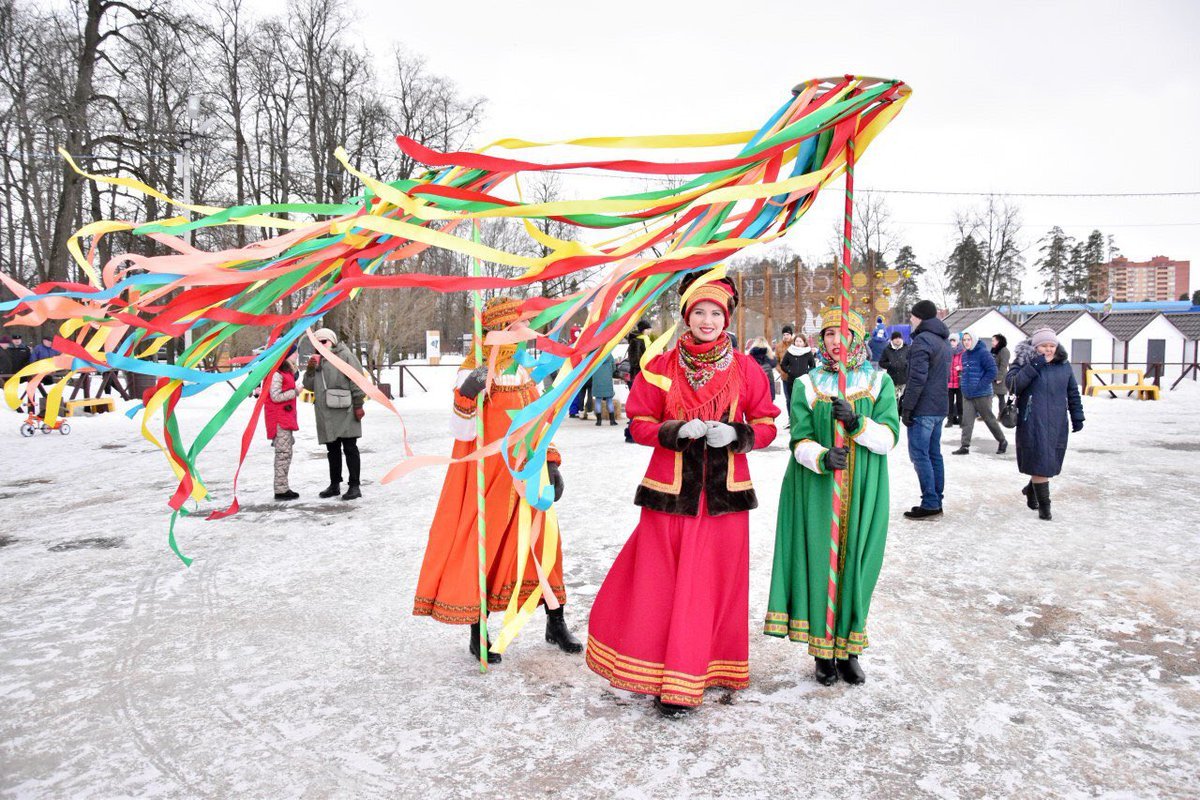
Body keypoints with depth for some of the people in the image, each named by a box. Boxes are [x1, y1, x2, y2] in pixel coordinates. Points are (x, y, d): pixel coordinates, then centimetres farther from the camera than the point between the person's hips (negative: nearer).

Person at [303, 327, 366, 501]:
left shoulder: (345, 356, -4)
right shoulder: (317, 360, 18)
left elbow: (357, 381, -9)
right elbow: (309, 385, 18)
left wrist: (358, 405, -13)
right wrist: (310, 370, 0)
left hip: (344, 412, -7)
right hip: (325, 414, 7)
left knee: (350, 448, -3)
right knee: (332, 450, 14)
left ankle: (354, 486, 1)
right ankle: (334, 485, 24)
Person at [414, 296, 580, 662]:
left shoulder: (523, 371, 8)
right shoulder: (472, 373, -10)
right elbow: (462, 432, -16)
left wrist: (550, 464, 5)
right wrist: (467, 395, -32)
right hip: (487, 477, -6)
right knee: (481, 548, 1)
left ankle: (556, 625, 25)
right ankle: (478, 635, 16)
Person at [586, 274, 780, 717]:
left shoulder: (745, 368, 4)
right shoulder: (662, 365, 2)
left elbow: (766, 425, 7)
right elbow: (640, 423, 3)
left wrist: (736, 434, -13)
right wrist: (676, 430, -16)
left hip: (723, 493, 1)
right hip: (669, 490, 0)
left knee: (708, 583, 4)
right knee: (656, 579, 2)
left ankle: (682, 683, 17)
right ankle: (650, 665, 20)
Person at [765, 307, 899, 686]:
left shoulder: (879, 382, 6)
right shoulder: (806, 385, 4)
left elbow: (889, 438, -3)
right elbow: (800, 440, -5)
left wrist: (857, 423, -20)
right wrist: (822, 457, -25)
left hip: (862, 492, 1)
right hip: (817, 490, -1)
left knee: (856, 566, 4)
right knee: (819, 563, -1)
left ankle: (848, 651, 20)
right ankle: (823, 653, 13)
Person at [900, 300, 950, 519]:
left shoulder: (922, 340, -14)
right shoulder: (944, 341, 17)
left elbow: (917, 378, -20)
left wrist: (907, 407, -16)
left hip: (923, 409, -9)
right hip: (940, 407, 9)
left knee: (919, 455, -6)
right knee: (934, 454, 13)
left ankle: (930, 503, -6)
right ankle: (937, 501, 16)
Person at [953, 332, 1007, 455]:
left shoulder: (983, 352, -12)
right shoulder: (965, 354, 10)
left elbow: (992, 371, -16)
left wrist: (980, 385, -19)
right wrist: (962, 384, 10)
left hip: (982, 394, -6)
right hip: (967, 394, 6)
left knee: (989, 419, 7)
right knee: (967, 421, 0)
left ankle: (1002, 441, 26)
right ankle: (964, 446, 2)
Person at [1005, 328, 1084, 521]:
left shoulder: (1064, 365, 11)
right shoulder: (1024, 362, -2)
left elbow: (1073, 393, 17)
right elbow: (1012, 385, -16)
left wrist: (1077, 417, 15)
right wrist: (1032, 368, -22)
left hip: (1057, 423, 5)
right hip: (1032, 423, -5)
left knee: (1050, 461, 12)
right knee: (1040, 463, -6)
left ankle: (1031, 489, 38)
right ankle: (1043, 505, 2)